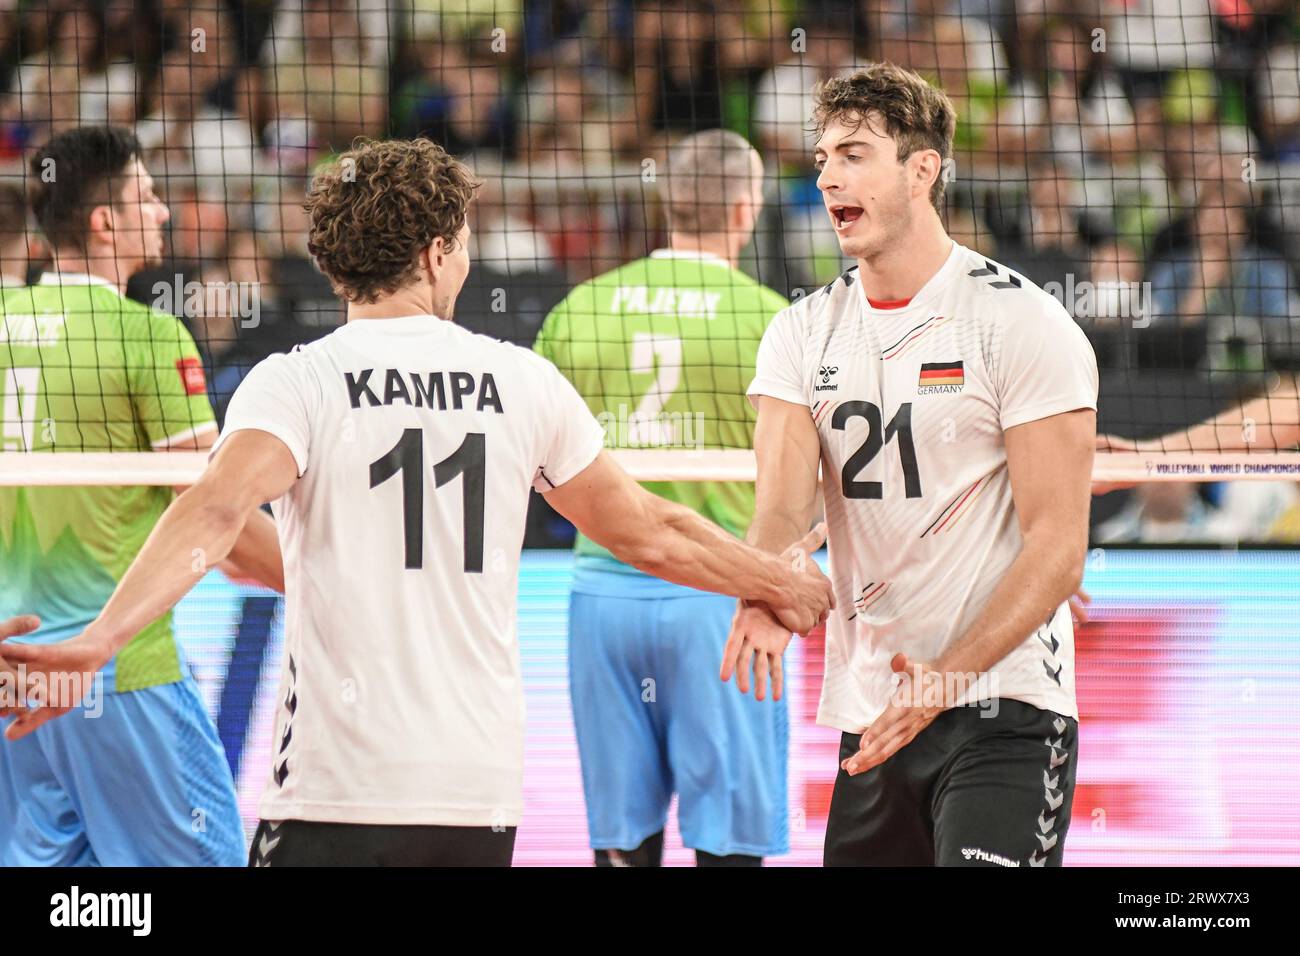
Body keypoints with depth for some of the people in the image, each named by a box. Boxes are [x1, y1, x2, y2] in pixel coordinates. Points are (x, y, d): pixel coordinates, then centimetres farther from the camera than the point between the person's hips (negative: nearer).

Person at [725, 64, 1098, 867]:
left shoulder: (1022, 322, -7)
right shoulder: (803, 333, 10)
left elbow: (1058, 544, -12)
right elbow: (784, 500, -4)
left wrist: (948, 675, -24)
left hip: (1005, 713, -5)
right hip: (868, 716, 6)